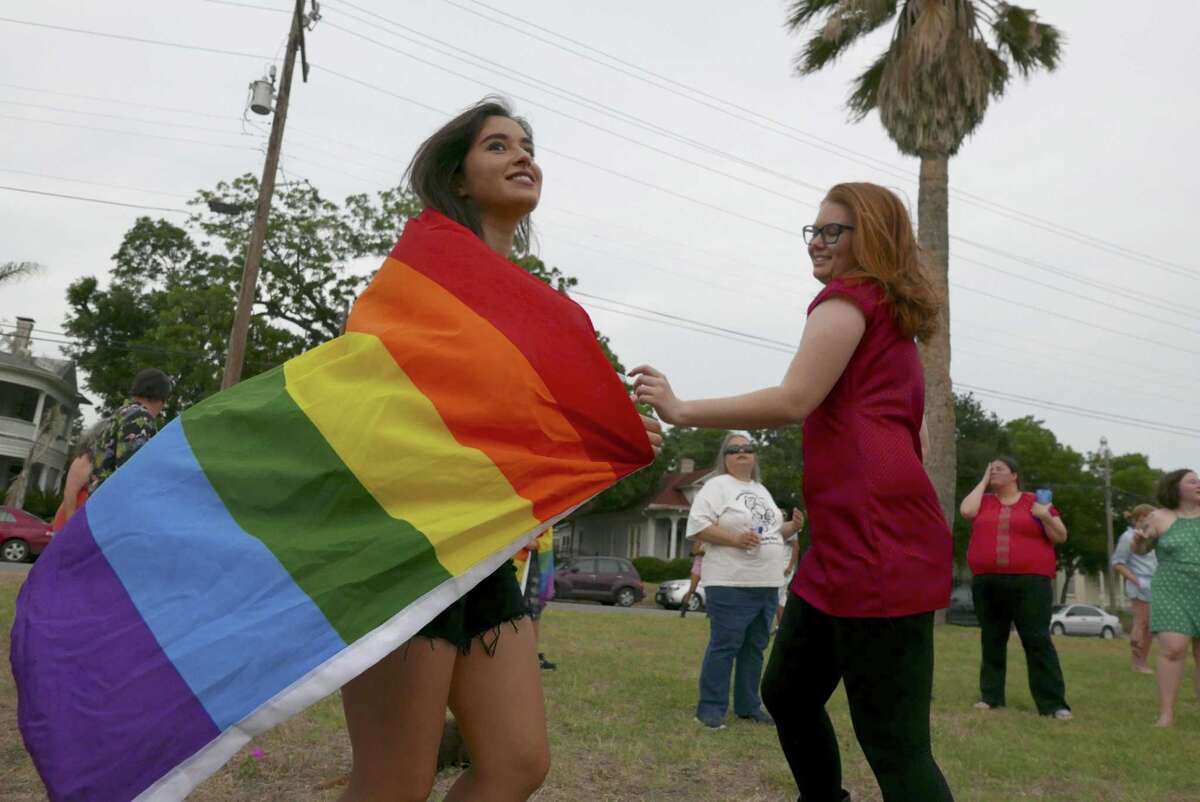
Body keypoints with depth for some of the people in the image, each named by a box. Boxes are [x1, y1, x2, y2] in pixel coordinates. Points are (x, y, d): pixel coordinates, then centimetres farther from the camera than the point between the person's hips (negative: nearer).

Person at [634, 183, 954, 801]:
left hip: (875, 544, -10)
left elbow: (793, 401, -14)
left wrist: (681, 411, -8)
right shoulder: (894, 320, 29)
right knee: (787, 693, 19)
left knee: (894, 743, -7)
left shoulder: (851, 296, 0)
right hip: (848, 544, 10)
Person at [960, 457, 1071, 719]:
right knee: (991, 640, 10)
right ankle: (991, 696, 19)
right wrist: (984, 481, 3)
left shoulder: (1036, 502, 6)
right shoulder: (984, 501, 12)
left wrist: (1046, 517, -13)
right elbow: (966, 511, -8)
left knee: (1038, 640, -5)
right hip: (987, 583, 3)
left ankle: (1053, 703, 0)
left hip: (1029, 582, -3)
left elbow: (1061, 536, 7)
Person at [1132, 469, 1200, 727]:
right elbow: (1141, 550, 9)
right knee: (1172, 649, -12)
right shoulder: (1160, 517, -2)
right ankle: (1166, 713, -7)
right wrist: (1138, 538, -11)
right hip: (1173, 593, -2)